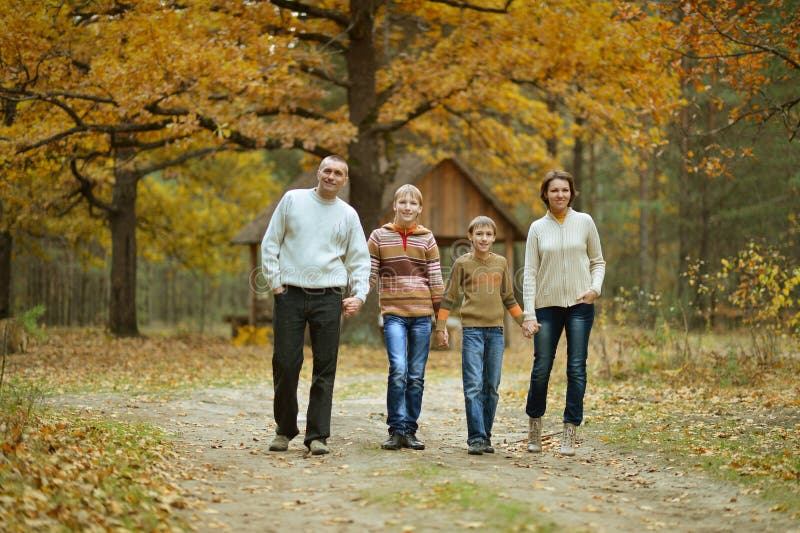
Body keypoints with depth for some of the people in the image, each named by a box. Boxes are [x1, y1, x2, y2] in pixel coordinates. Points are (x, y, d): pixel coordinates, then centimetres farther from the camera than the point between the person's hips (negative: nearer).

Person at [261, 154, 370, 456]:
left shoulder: (348, 215, 11)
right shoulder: (293, 200, 7)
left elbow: (359, 260, 14)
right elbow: (270, 243, 7)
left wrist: (359, 295, 0)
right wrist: (275, 282, -1)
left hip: (329, 298, 1)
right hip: (290, 294, -1)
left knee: (325, 367, -2)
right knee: (285, 363, -1)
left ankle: (317, 435, 3)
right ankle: (285, 430, 14)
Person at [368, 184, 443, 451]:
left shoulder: (427, 239, 8)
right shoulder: (379, 237, 5)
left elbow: (436, 280, 8)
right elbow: (369, 275, 5)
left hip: (422, 314, 2)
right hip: (394, 314, -2)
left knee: (416, 376, 4)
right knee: (398, 370, -17)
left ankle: (410, 430, 12)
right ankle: (396, 430, -9)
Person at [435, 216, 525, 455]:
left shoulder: (501, 263, 11)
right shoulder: (462, 263, 2)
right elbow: (449, 298, 3)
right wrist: (440, 328, -2)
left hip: (496, 330, 3)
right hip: (472, 329, -3)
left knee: (491, 387, 5)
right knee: (473, 386, -10)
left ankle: (486, 436, 12)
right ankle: (476, 438, -12)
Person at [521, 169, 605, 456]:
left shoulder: (584, 222, 5)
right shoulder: (538, 228, 5)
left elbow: (598, 261, 11)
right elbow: (530, 273, 2)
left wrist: (595, 288, -9)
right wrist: (529, 313, -7)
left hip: (580, 305, 0)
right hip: (548, 305, 0)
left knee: (576, 369, -3)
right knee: (541, 368, 0)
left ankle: (569, 433, 2)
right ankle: (534, 423, 21)